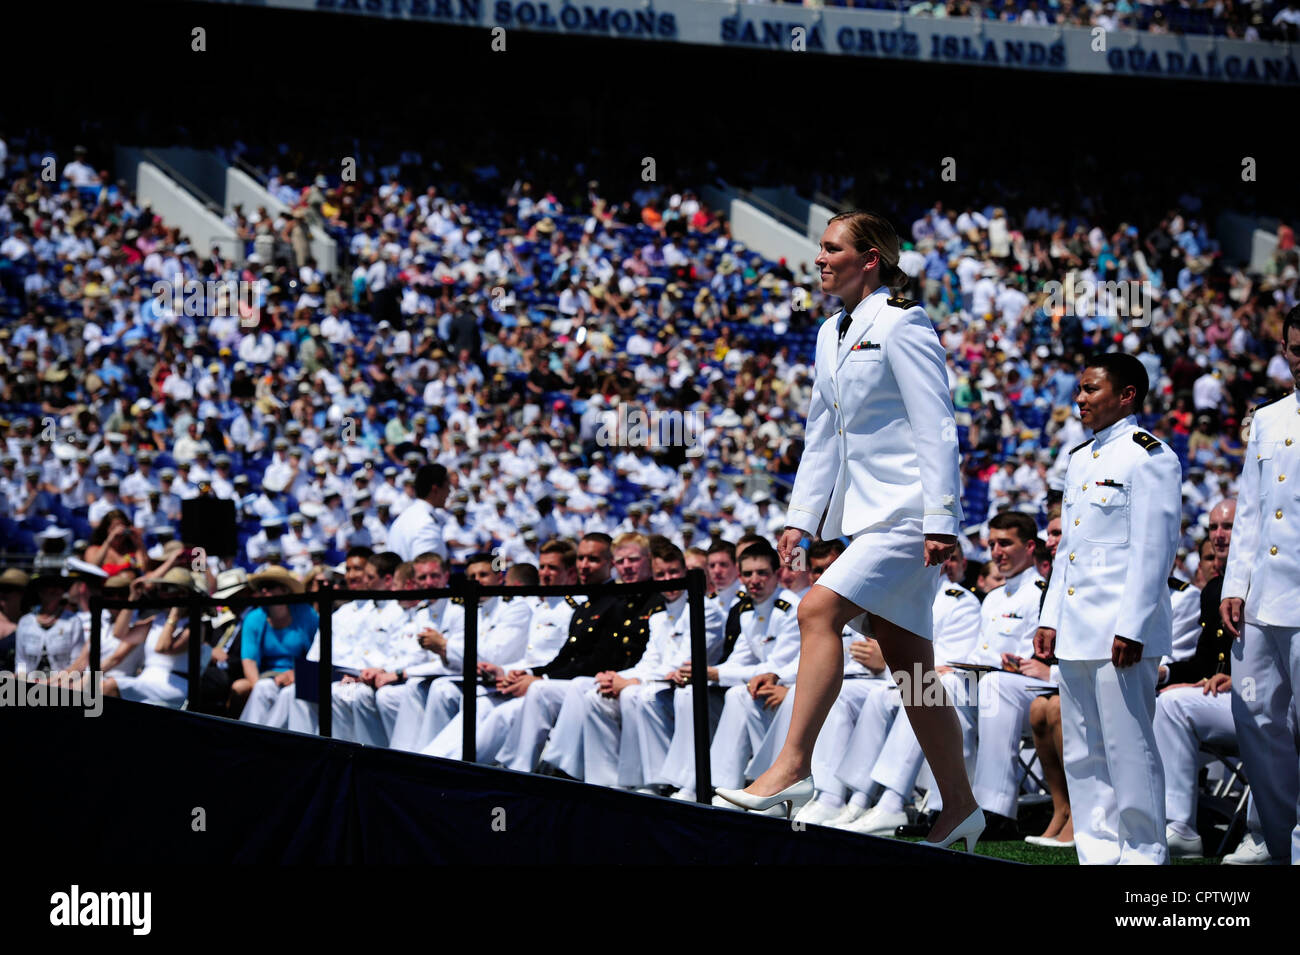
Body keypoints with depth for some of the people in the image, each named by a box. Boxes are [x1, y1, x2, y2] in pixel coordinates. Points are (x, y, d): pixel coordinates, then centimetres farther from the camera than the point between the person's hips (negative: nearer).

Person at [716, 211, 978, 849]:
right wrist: (800, 518, 15)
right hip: (867, 513, 9)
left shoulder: (901, 324, -10)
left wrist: (941, 522, -18)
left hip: (907, 513, -9)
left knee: (820, 609, -22)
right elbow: (821, 434, 21)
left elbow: (936, 428, -14)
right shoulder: (832, 334, 16)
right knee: (908, 661, 7)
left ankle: (792, 766, -23)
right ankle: (959, 808, 12)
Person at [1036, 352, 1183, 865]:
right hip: (1076, 630, 9)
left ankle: (1143, 853, 2)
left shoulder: (1149, 457, -8)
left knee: (1127, 745, -6)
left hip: (1121, 630, -9)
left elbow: (1155, 548, -13)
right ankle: (1099, 853, 16)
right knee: (1082, 751, 10)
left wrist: (1132, 628, -18)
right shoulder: (1080, 460, 19)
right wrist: (1050, 619, 17)